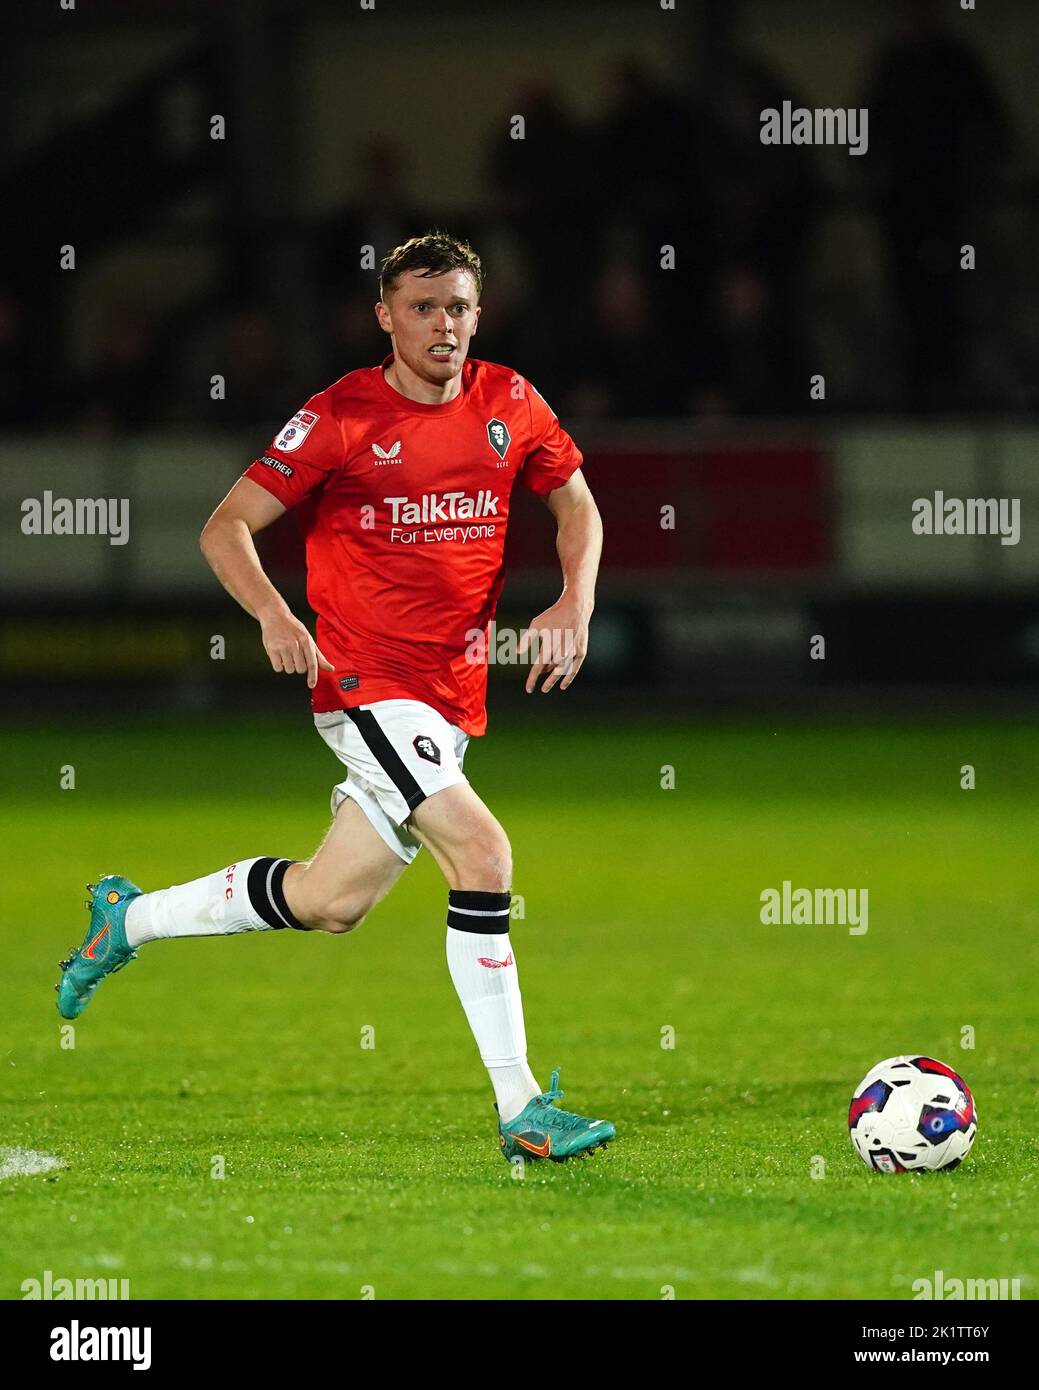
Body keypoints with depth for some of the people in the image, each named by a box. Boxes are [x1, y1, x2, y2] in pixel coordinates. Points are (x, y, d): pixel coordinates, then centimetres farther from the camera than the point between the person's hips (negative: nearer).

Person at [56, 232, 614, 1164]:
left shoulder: (508, 403, 5)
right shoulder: (344, 417, -10)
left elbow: (575, 500, 19)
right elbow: (226, 527, -8)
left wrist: (576, 600, 1)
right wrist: (276, 616, -26)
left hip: (454, 695, 6)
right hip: (365, 680, -6)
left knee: (329, 901, 12)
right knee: (482, 852, -22)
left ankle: (129, 916, 35)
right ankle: (520, 1107, -19)